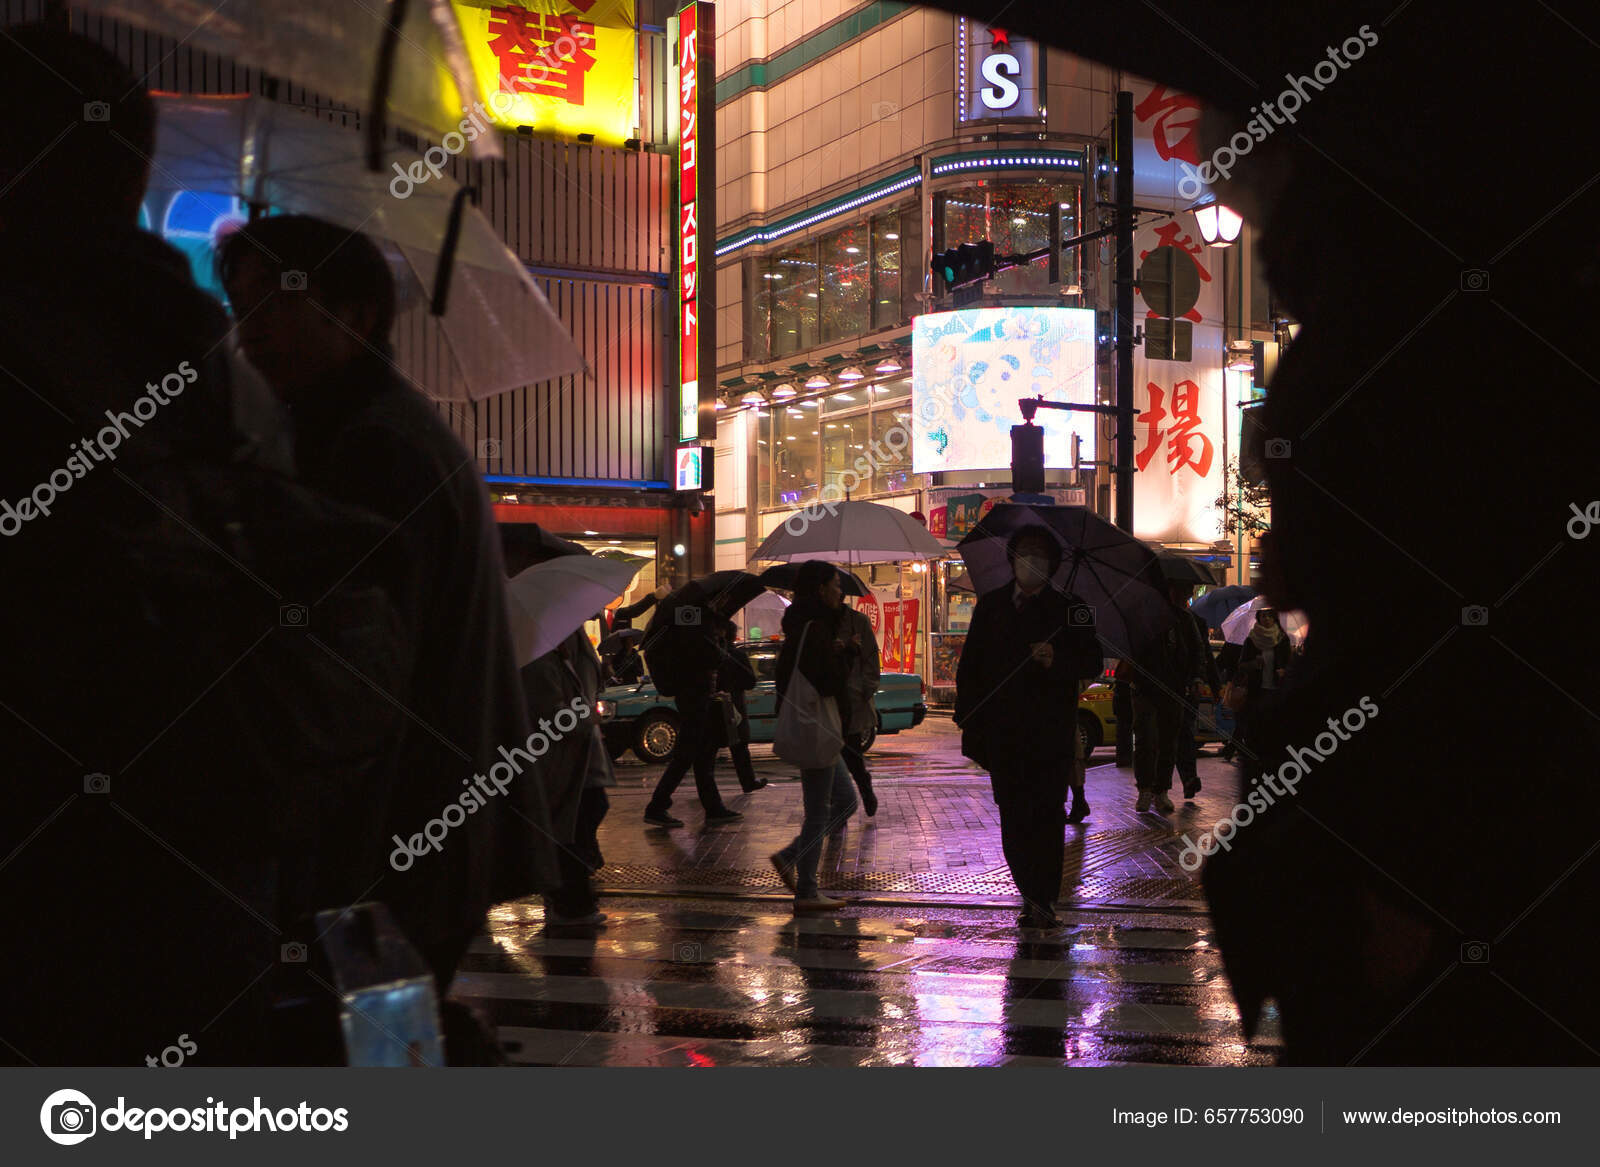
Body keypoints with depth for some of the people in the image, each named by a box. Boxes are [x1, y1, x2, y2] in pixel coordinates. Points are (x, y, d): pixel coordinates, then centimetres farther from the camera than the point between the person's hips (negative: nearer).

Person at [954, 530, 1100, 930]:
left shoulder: (1068, 609, 5)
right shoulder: (991, 605, 13)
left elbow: (1092, 662, 1)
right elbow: (970, 665, 14)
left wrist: (1056, 661, -18)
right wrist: (968, 716, 5)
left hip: (1050, 734, -3)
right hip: (1002, 733, 3)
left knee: (1046, 815, -8)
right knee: (1013, 818, 5)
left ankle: (1043, 901, -6)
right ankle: (1033, 897, 15)